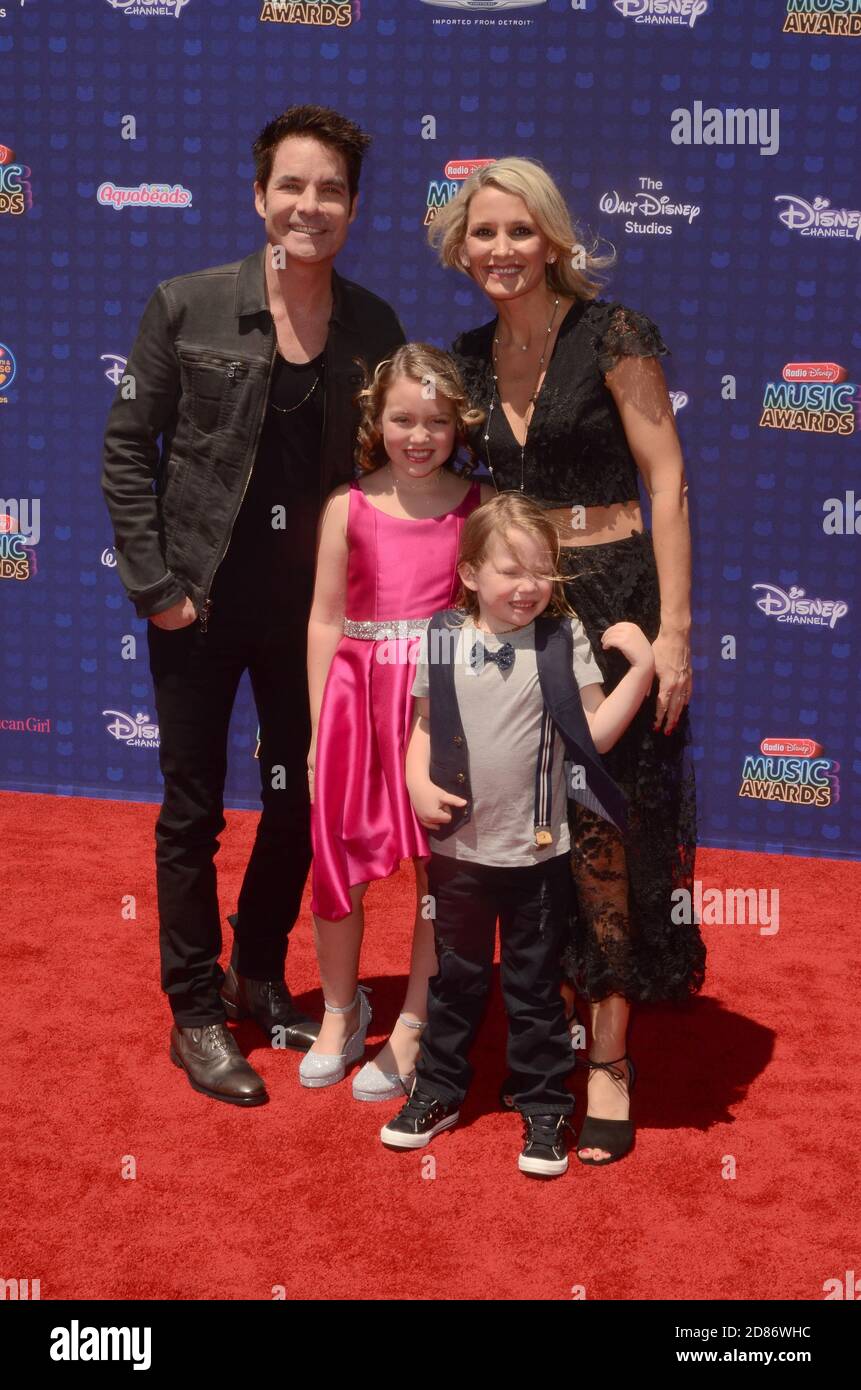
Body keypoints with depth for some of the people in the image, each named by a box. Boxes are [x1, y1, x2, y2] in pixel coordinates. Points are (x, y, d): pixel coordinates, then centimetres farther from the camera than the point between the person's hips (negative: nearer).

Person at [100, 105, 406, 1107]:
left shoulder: (373, 328, -1)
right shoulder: (186, 307, -8)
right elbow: (126, 447, -6)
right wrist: (154, 584, -10)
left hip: (311, 607, 3)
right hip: (202, 602, -3)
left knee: (301, 800, 13)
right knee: (193, 813, 7)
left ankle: (258, 977, 35)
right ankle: (196, 1015, 21)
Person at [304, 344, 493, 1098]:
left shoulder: (480, 504, 1)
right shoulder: (349, 508, 1)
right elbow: (326, 620, 3)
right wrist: (319, 728, 1)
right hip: (361, 695, 1)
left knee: (440, 867, 5)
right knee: (337, 859, 8)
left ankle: (412, 1028, 22)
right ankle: (341, 1010, 31)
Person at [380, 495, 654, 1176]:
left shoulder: (563, 639, -7)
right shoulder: (443, 638, -3)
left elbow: (595, 733, -10)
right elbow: (424, 724, 8)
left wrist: (642, 668, -19)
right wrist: (417, 782, -8)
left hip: (538, 851, -2)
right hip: (459, 845, 2)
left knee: (536, 986, 10)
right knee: (455, 977, 18)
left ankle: (544, 1107, 24)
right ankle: (439, 1091, 34)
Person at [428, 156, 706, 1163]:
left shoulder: (611, 336, -9)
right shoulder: (470, 357, 8)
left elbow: (666, 482, -11)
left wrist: (673, 629, -15)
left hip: (612, 599, -5)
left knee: (610, 832, 0)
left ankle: (609, 1059, 11)